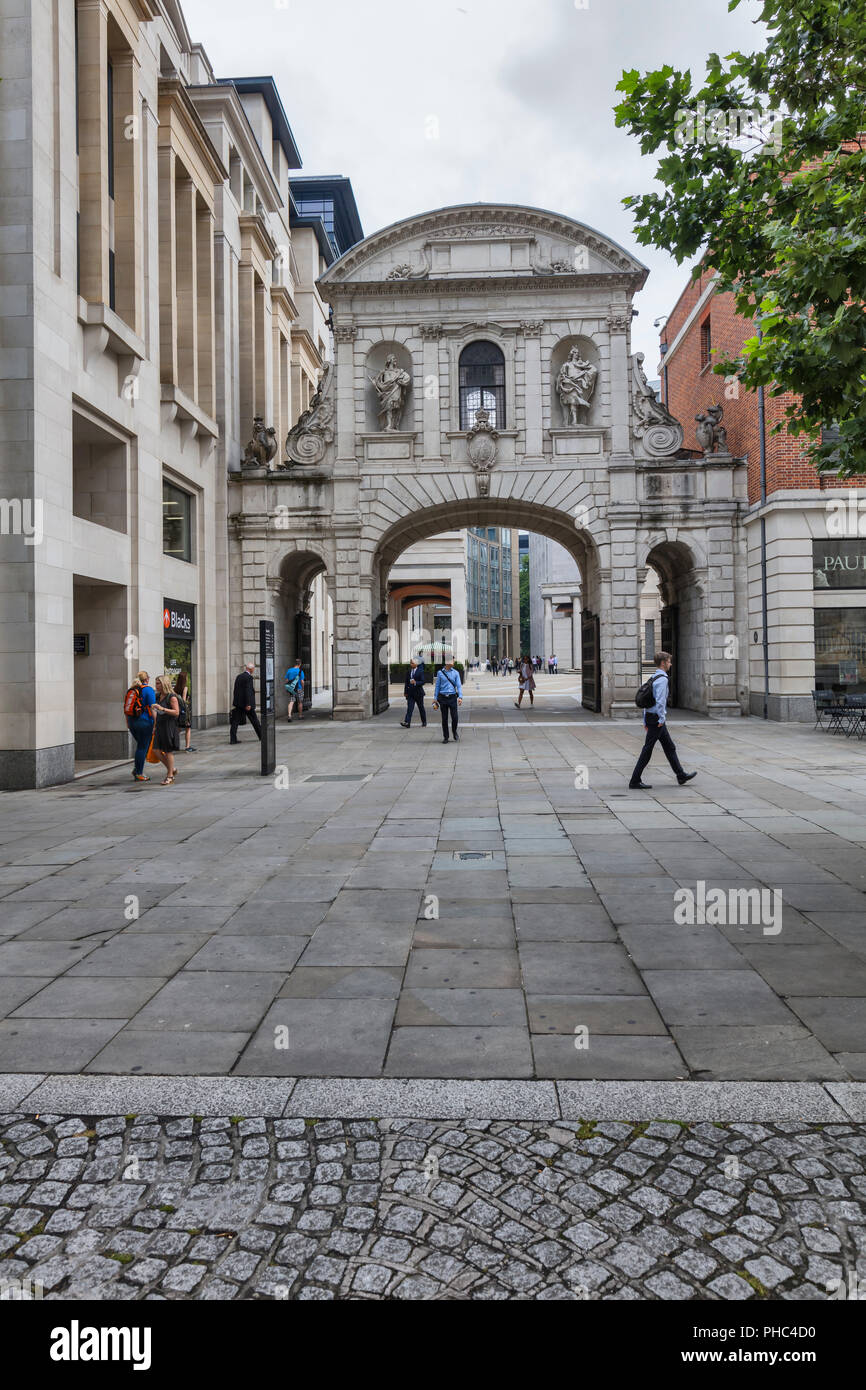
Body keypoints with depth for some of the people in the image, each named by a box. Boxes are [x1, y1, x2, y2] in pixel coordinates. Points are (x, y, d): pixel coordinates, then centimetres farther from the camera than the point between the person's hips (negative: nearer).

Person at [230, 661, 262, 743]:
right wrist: (248, 704, -20)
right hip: (246, 703, -7)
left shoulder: (238, 677, 11)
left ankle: (233, 739, -4)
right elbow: (247, 691, -19)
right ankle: (261, 736, 17)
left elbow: (236, 690, 14)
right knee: (254, 720, 6)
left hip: (238, 703, 7)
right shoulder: (249, 677, -13)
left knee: (235, 721, 2)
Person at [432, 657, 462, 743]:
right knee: (444, 718, 3)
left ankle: (454, 732, 22)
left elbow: (459, 686, -1)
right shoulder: (440, 672, 4)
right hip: (443, 698, 0)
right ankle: (445, 737, 15)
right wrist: (435, 698, 5)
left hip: (452, 697, 0)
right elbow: (437, 686, 8)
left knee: (455, 717, -6)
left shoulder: (456, 673, 4)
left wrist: (460, 697, -14)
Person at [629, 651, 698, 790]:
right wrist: (662, 718, -16)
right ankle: (635, 781, -2)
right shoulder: (662, 679, -15)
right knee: (647, 750, -5)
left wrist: (645, 721, 19)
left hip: (650, 716, 10)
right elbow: (660, 701, -23)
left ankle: (681, 775, 25)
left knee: (670, 747, 16)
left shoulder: (653, 678, 14)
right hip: (656, 717, -10)